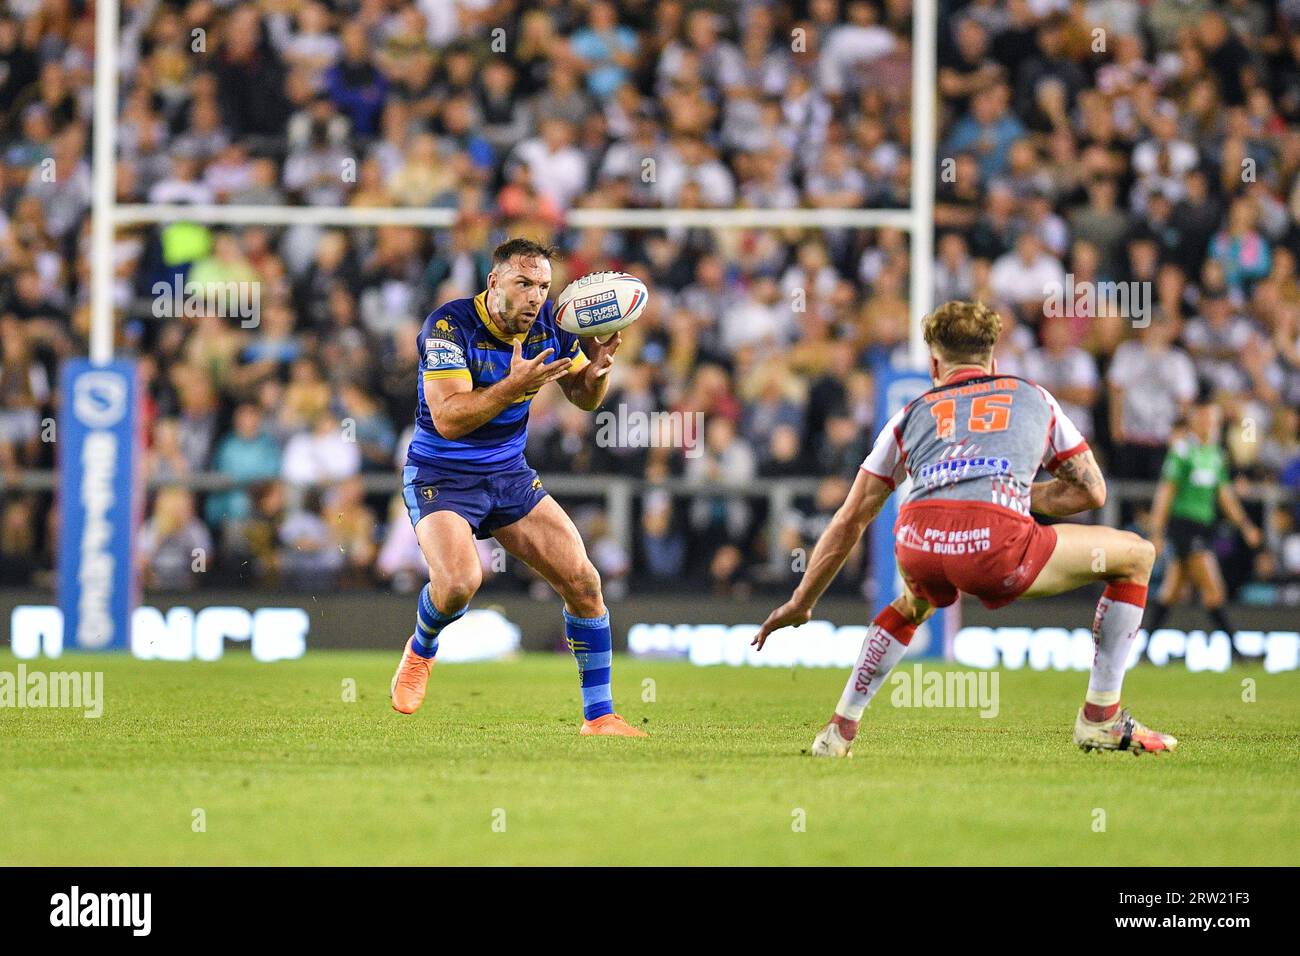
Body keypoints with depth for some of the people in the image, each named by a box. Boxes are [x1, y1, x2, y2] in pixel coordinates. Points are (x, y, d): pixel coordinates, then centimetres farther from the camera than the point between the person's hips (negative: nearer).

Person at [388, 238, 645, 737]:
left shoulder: (548, 325, -5)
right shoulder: (449, 326, -21)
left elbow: (584, 399, 9)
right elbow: (448, 418, -29)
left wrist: (596, 369, -14)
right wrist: (514, 386, -39)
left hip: (510, 476, 6)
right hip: (441, 478, -5)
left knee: (583, 581, -5)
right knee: (459, 581, -30)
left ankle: (598, 715, 7)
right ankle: (421, 650, 6)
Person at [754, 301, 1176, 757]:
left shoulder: (912, 413, 31)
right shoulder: (1034, 398, 30)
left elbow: (849, 521, 33)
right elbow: (1091, 491, 31)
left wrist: (801, 602, 42)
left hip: (918, 546, 3)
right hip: (997, 543, -3)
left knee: (913, 605, 42)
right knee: (1136, 556, 20)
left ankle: (841, 729, 35)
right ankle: (1101, 720, 17)